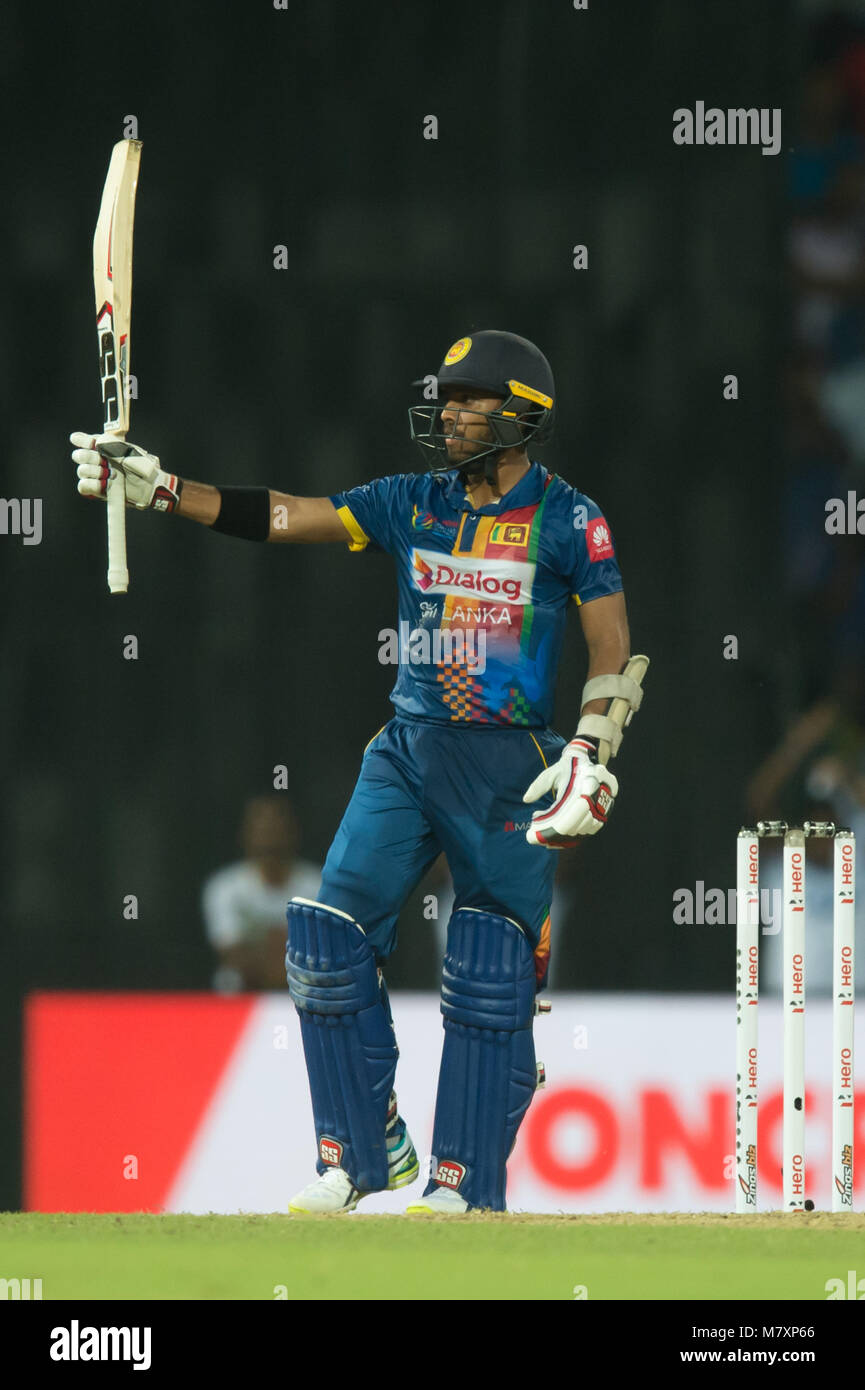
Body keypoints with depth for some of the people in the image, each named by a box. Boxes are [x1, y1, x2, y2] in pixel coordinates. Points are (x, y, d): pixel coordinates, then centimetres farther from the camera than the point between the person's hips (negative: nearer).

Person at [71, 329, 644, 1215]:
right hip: (409, 749, 4)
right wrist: (157, 489, -7)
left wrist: (589, 753, -18)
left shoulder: (567, 521, -4)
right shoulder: (413, 504, 6)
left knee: (492, 977, -6)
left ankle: (467, 1182, 4)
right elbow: (280, 517, 2)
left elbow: (613, 650, -4)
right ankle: (360, 1155, 4)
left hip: (510, 768, -4)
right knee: (331, 937, -8)